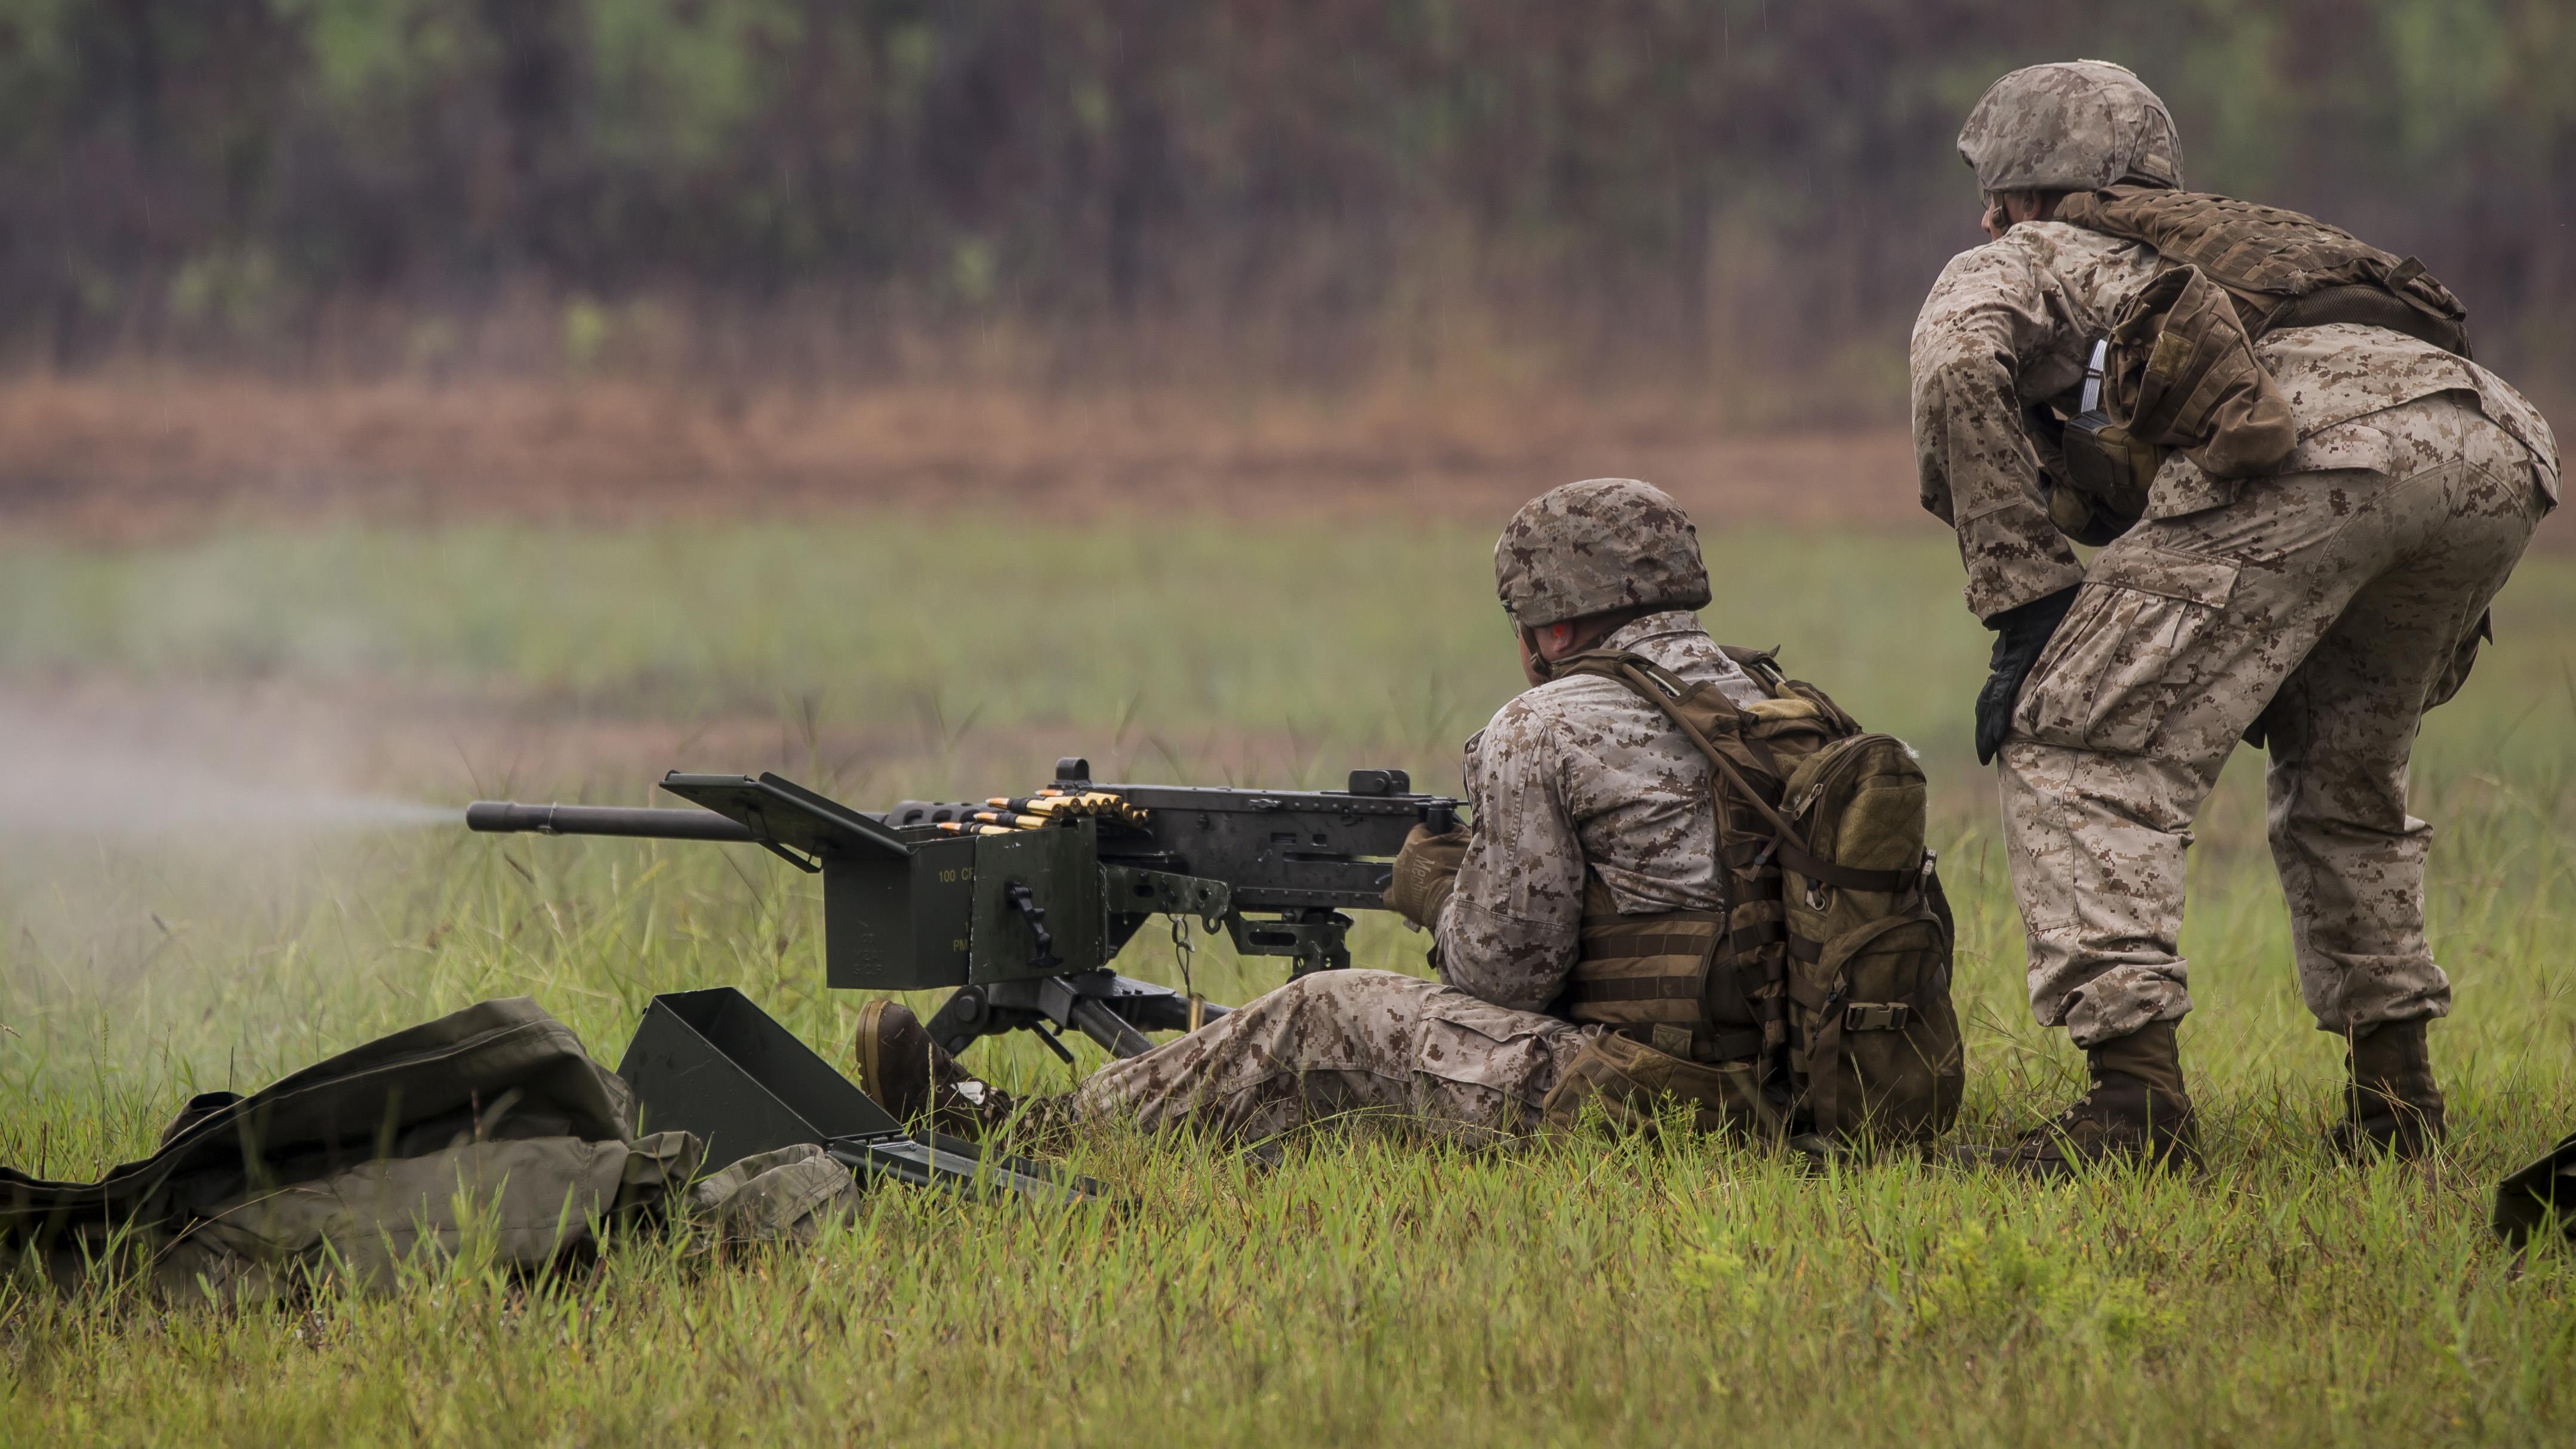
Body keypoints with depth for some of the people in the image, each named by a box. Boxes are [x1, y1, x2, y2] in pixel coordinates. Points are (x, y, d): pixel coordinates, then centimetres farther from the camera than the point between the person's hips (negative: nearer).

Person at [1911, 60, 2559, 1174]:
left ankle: (2135, 1100, -9)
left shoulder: (2014, 264, 26)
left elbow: (1961, 362, 2)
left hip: (2310, 441, -7)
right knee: (2338, 769, 29)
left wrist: (2027, 611, 2)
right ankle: (2394, 1094, 27)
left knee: (2078, 751, 2)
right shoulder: (2236, 241, 45)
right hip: (2499, 445, 7)